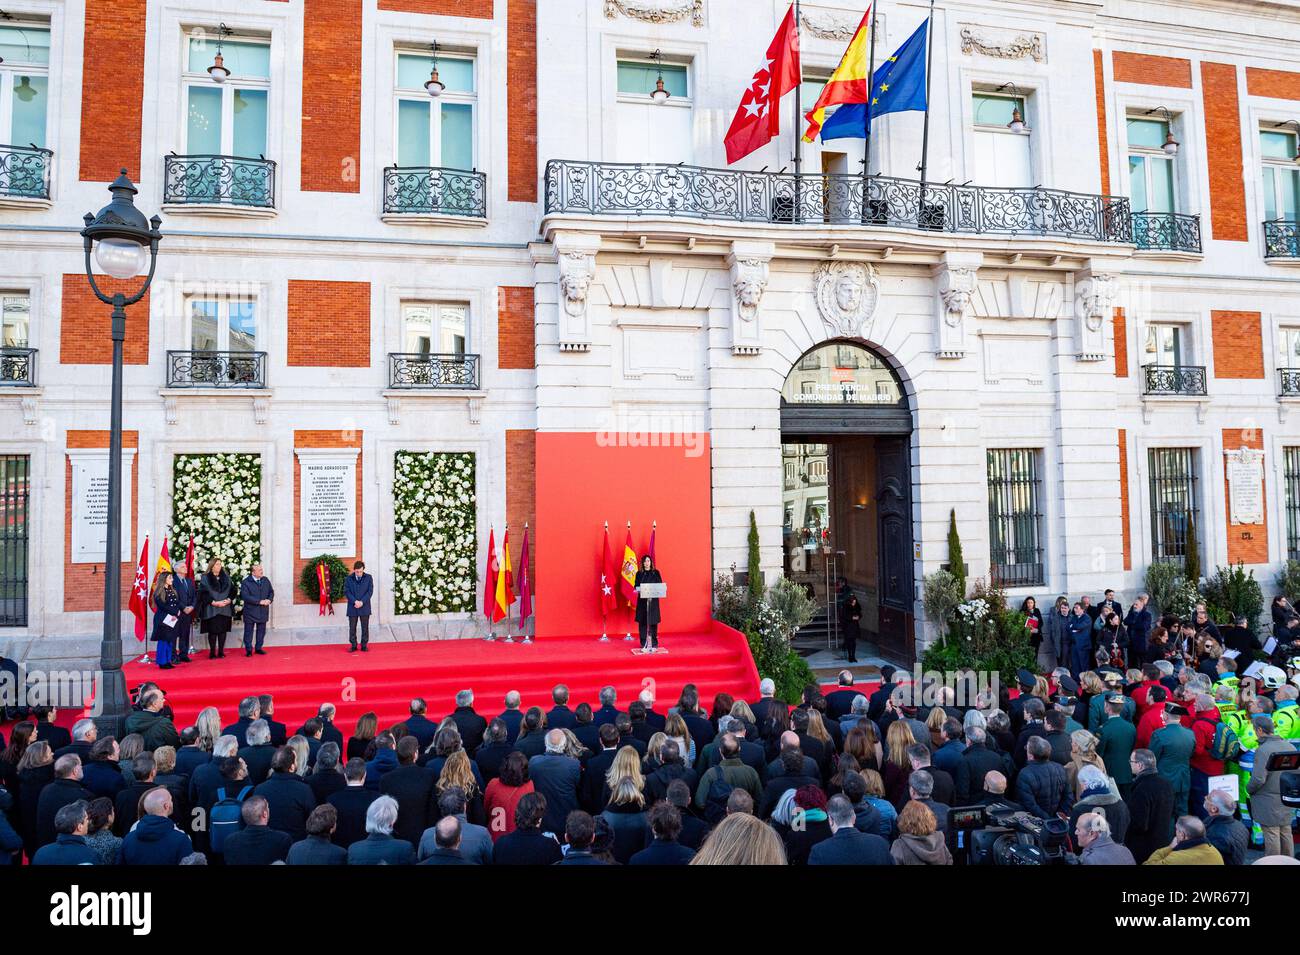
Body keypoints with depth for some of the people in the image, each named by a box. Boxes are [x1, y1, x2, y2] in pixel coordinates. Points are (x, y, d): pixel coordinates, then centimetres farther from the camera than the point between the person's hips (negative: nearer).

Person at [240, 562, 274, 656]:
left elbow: (271, 591, 12)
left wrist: (269, 600, -10)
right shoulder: (246, 582, -10)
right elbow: (245, 596, -19)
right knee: (249, 631, 4)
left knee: (261, 630, 10)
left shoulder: (265, 580, 7)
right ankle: (249, 650, 13)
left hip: (263, 612, 5)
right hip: (250, 612, -5)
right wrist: (259, 602, -21)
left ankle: (258, 648, 21)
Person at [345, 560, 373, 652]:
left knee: (365, 627, 3)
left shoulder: (368, 578, 1)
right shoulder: (349, 578, 2)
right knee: (352, 627, 5)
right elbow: (346, 591, -3)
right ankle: (353, 645, 15)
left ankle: (364, 645, 11)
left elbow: (370, 591, -3)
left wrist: (362, 602, -14)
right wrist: (355, 601, -15)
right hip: (352, 607, 0)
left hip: (365, 607, 0)